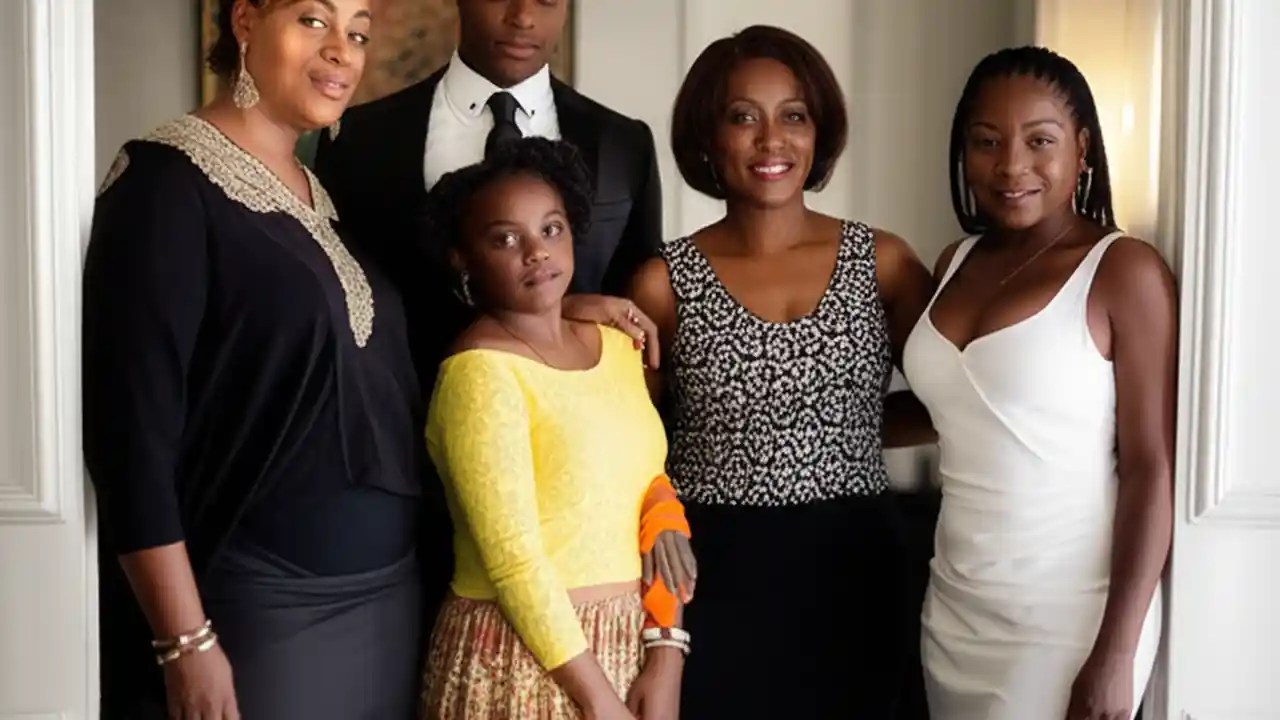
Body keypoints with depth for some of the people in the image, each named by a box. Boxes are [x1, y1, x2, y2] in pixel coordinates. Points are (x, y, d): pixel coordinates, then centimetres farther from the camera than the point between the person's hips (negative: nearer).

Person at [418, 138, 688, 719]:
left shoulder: (616, 344, 6)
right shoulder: (481, 370, -15)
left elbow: (652, 491, 5)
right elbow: (513, 560, -18)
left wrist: (665, 654, -5)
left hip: (629, 644, 7)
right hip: (521, 659, -6)